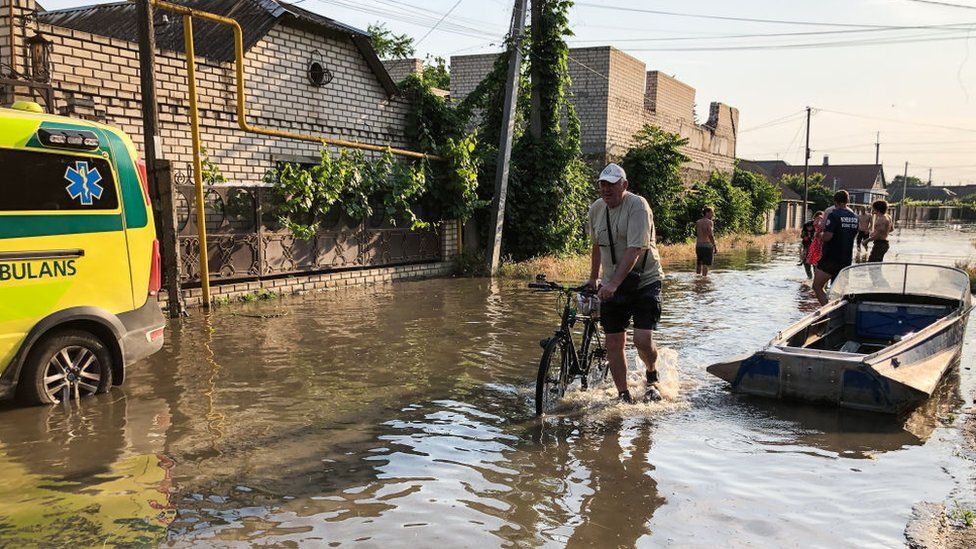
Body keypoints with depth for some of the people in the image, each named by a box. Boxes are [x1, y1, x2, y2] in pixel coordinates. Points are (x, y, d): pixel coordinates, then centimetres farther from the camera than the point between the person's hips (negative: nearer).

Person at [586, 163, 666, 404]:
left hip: (644, 282, -5)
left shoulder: (637, 206, -16)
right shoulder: (596, 209, 5)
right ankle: (624, 395, 11)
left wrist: (613, 283, -34)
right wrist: (592, 279, 22)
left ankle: (652, 376, 18)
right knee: (614, 343, 0)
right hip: (611, 285, 5)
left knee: (643, 339, -13)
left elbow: (635, 250, -26)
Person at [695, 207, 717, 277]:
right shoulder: (709, 222, -10)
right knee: (705, 265, -5)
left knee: (699, 263, 17)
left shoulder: (698, 222, 9)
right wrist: (715, 246, -13)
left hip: (698, 245, 6)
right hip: (707, 245, -6)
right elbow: (710, 235, -17)